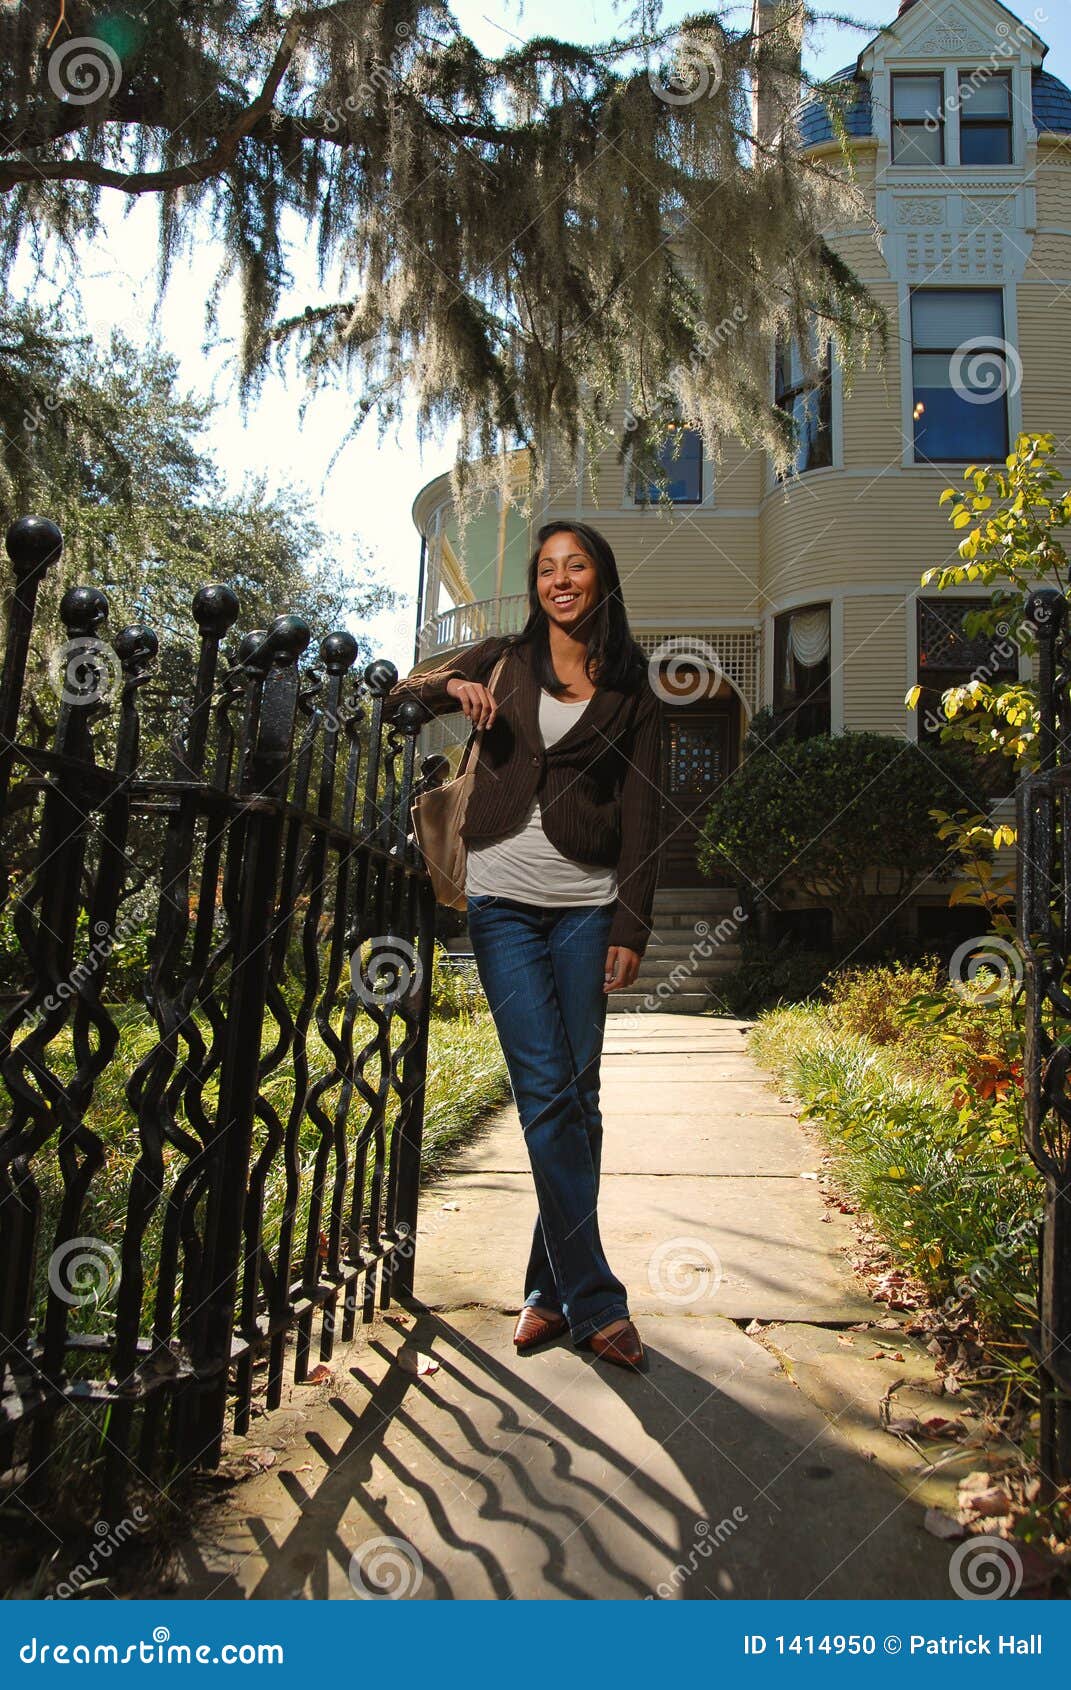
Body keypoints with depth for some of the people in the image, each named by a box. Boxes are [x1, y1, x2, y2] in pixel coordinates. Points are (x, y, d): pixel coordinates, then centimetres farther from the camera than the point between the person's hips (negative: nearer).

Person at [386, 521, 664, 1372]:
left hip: (587, 903, 0)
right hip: (504, 899, 0)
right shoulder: (503, 661, 11)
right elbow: (397, 696, 17)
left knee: (578, 1097, 2)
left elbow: (644, 815, 4)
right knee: (546, 1093, -6)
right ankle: (594, 1299, 2)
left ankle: (551, 1287, 18)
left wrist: (631, 929, -4)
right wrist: (449, 685, -5)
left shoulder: (632, 689, 8)